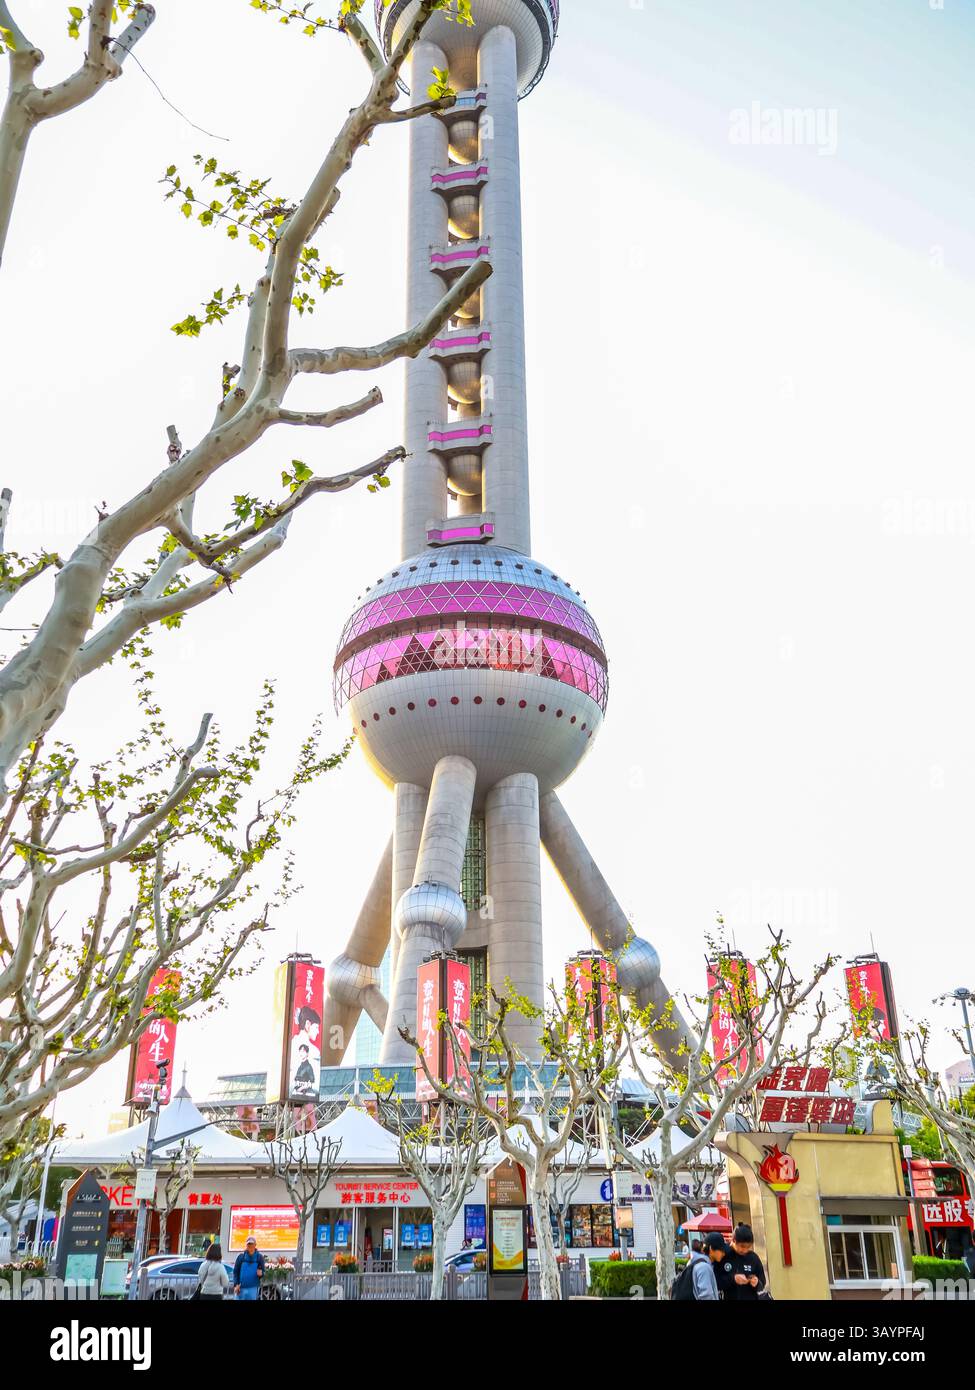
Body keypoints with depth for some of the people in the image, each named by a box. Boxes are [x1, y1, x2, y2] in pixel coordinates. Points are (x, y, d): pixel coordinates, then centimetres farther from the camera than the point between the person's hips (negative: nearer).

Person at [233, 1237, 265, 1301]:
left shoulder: (259, 1257, 4)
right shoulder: (241, 1257, 6)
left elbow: (262, 1272, 6)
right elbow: (236, 1272, 5)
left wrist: (260, 1274, -18)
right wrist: (236, 1285, -8)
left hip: (253, 1288, -1)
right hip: (241, 1288, 1)